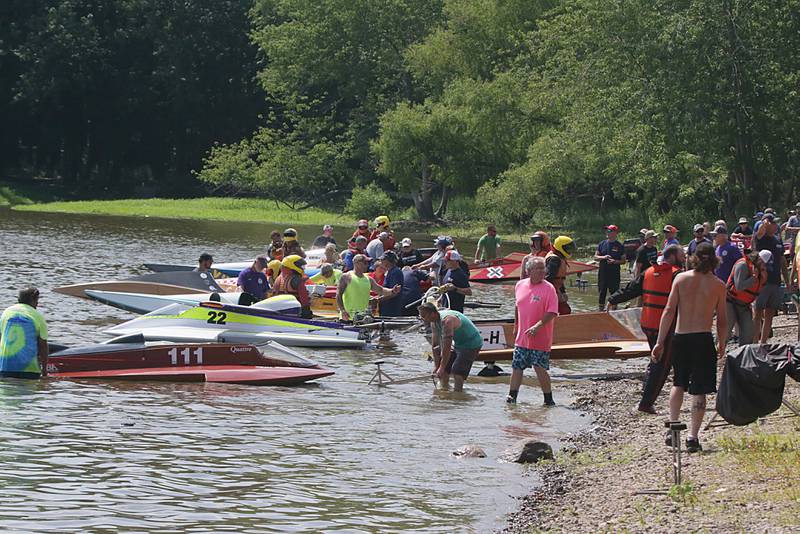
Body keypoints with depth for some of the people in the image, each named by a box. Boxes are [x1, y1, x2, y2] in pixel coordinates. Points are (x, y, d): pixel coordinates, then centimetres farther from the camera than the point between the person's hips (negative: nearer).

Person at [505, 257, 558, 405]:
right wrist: (516, 325, 22)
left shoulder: (548, 288, -11)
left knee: (540, 368, -7)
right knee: (516, 367, 8)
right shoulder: (520, 285, 6)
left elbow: (552, 312, -16)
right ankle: (512, 396, 17)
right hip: (522, 337, 5)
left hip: (540, 339, -5)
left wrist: (538, 326, -26)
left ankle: (548, 399, 3)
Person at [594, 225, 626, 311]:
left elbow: (623, 260, 2)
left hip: (614, 274, -2)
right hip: (602, 272, 2)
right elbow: (595, 257, 9)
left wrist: (615, 261, -16)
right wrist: (603, 257, -11)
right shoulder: (602, 244, 8)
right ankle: (600, 310, 14)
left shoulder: (620, 246, 1)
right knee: (602, 292, 6)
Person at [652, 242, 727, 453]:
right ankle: (692, 436, -3)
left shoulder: (681, 279, 1)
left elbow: (669, 311, -2)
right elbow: (722, 320, 1)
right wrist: (722, 345, 15)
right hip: (702, 339, -2)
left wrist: (660, 342, 0)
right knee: (699, 391, 2)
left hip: (679, 338, 2)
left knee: (679, 384, 22)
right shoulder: (718, 285, -2)